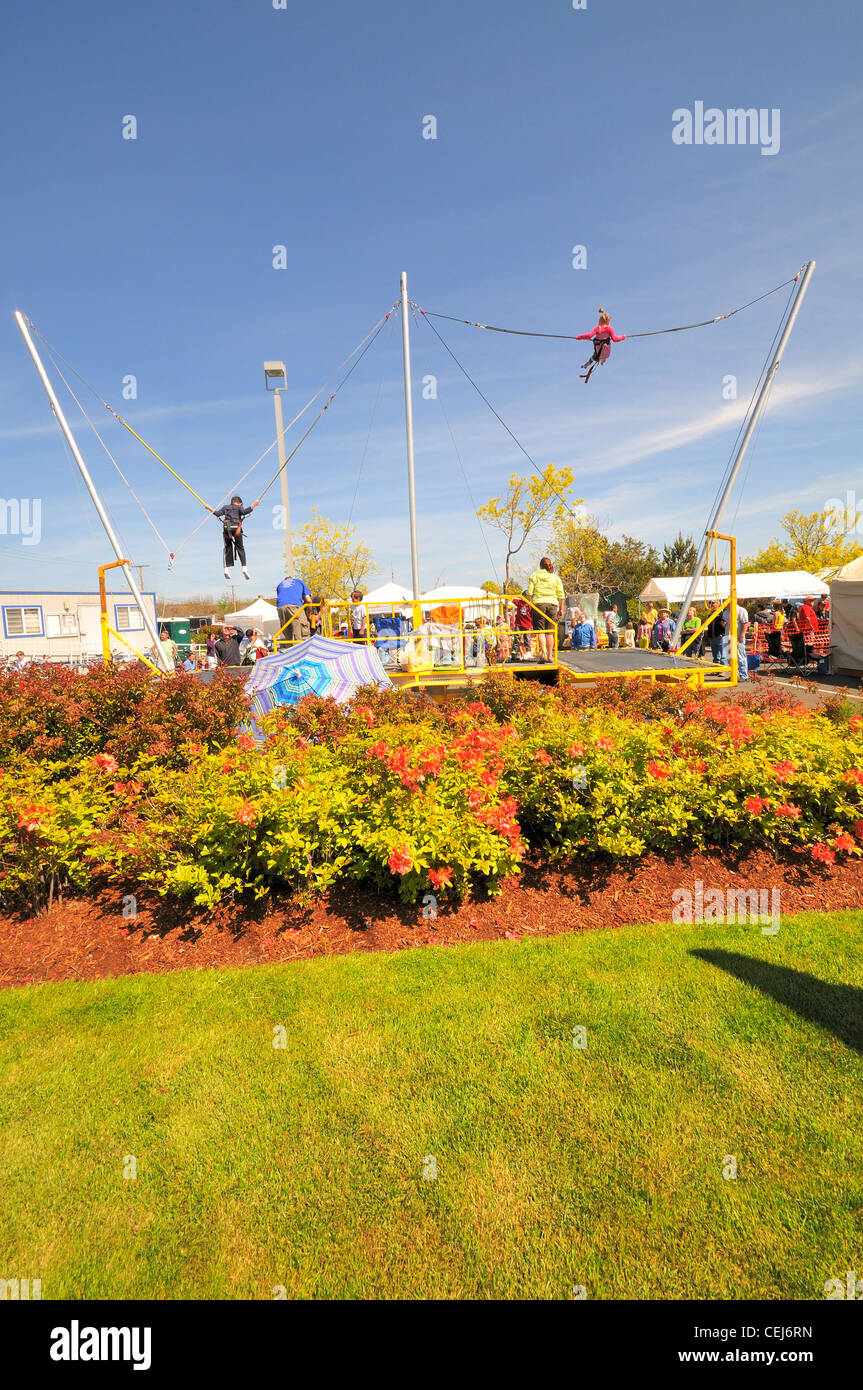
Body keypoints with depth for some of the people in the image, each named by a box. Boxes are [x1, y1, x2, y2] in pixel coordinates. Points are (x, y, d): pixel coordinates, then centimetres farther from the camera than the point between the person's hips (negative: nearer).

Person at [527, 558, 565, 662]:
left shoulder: (534, 575, 7)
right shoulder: (555, 577, 12)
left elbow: (529, 593, -1)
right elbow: (561, 595, 8)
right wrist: (561, 609, 13)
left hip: (538, 603, -2)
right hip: (552, 604, 2)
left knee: (540, 631, -2)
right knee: (549, 632, 7)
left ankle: (543, 653, -16)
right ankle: (549, 655, 8)